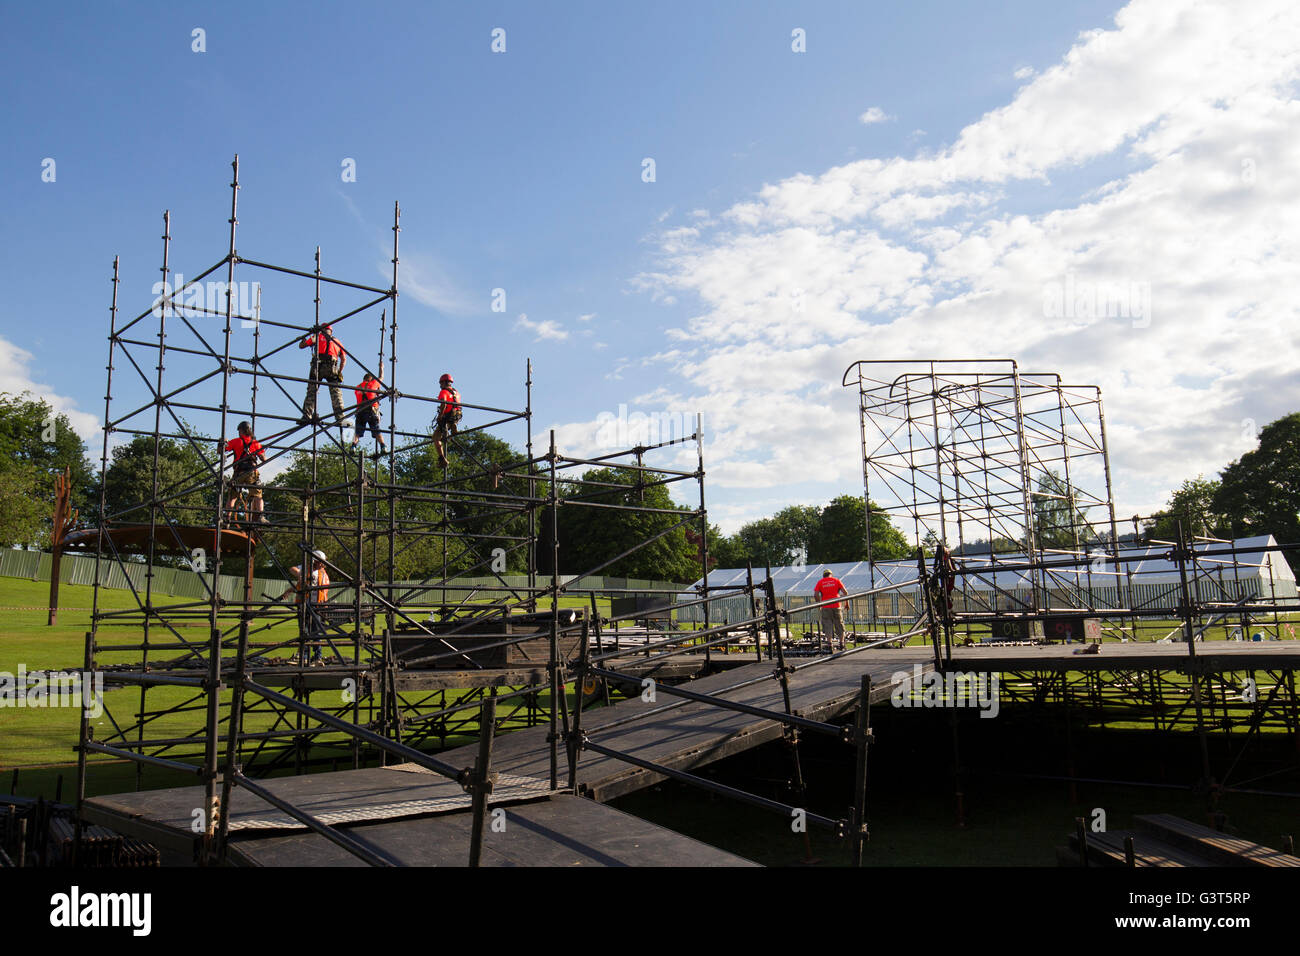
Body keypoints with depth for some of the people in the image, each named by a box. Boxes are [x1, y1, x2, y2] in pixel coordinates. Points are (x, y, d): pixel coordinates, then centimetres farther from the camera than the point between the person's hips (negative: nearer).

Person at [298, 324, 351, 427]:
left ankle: (307, 416, -8)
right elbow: (343, 359, 13)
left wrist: (305, 338, 40)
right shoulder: (337, 341, 22)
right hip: (332, 369, 1)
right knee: (336, 394, -2)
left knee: (311, 393, 1)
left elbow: (301, 346, 19)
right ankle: (340, 417, -13)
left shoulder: (317, 337, 16)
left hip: (317, 367, -1)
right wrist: (340, 372, 18)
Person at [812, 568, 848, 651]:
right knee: (839, 625, 11)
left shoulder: (820, 582, 8)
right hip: (836, 606, 0)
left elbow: (816, 594, -4)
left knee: (828, 626, 2)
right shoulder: (836, 580, 8)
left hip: (825, 607, 0)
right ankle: (842, 644, 12)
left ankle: (830, 645, -6)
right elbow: (845, 592, -1)